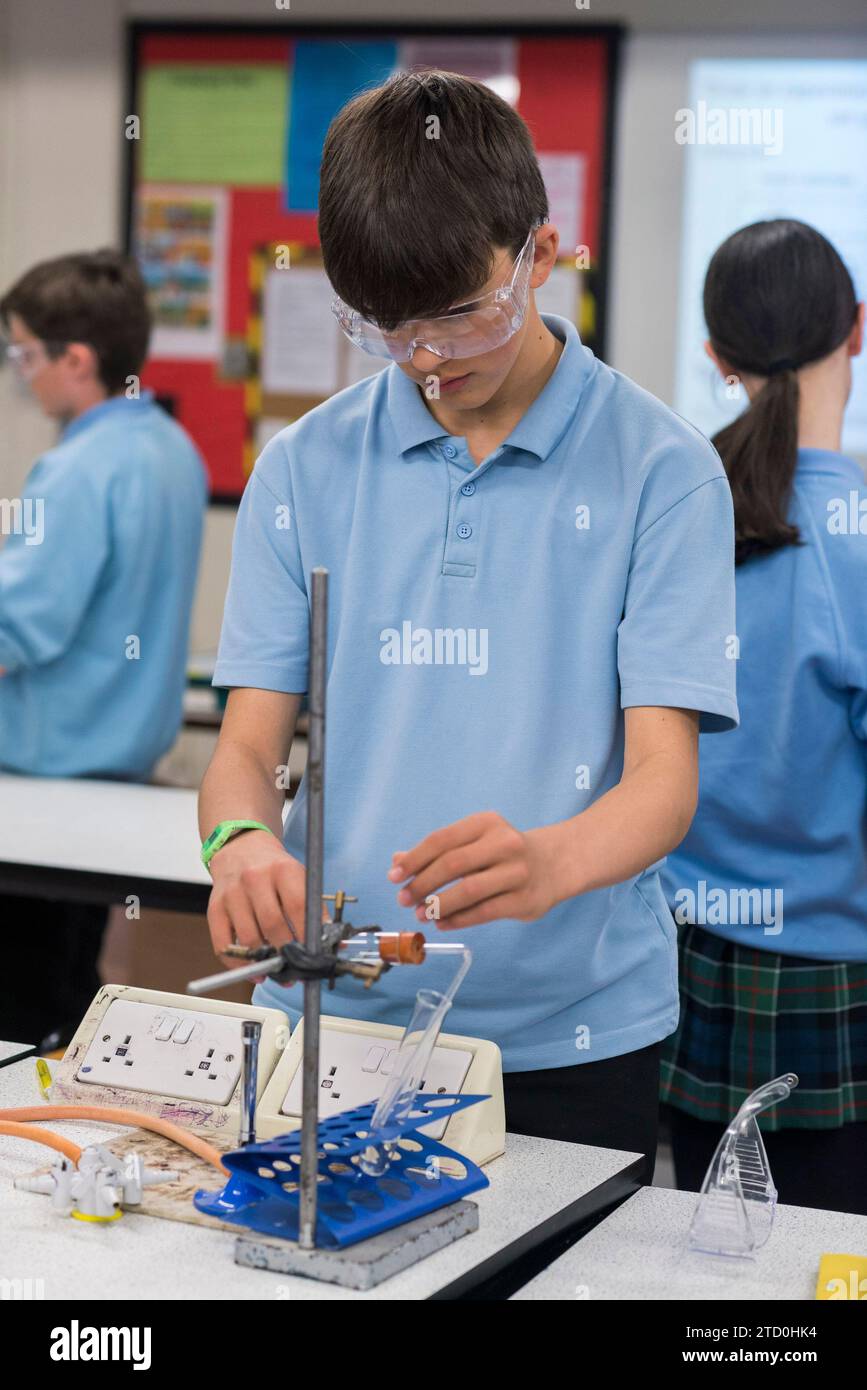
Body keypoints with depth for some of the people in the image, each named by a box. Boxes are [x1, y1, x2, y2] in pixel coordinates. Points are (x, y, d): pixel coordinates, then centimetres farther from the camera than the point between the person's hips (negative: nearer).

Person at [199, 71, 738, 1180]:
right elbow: (248, 744, 2)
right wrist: (243, 840, -22)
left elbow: (664, 774, -12)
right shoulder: (304, 469, 4)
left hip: (568, 1036, -2)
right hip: (330, 1020, 2)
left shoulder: (657, 467, -5)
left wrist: (549, 862, -33)